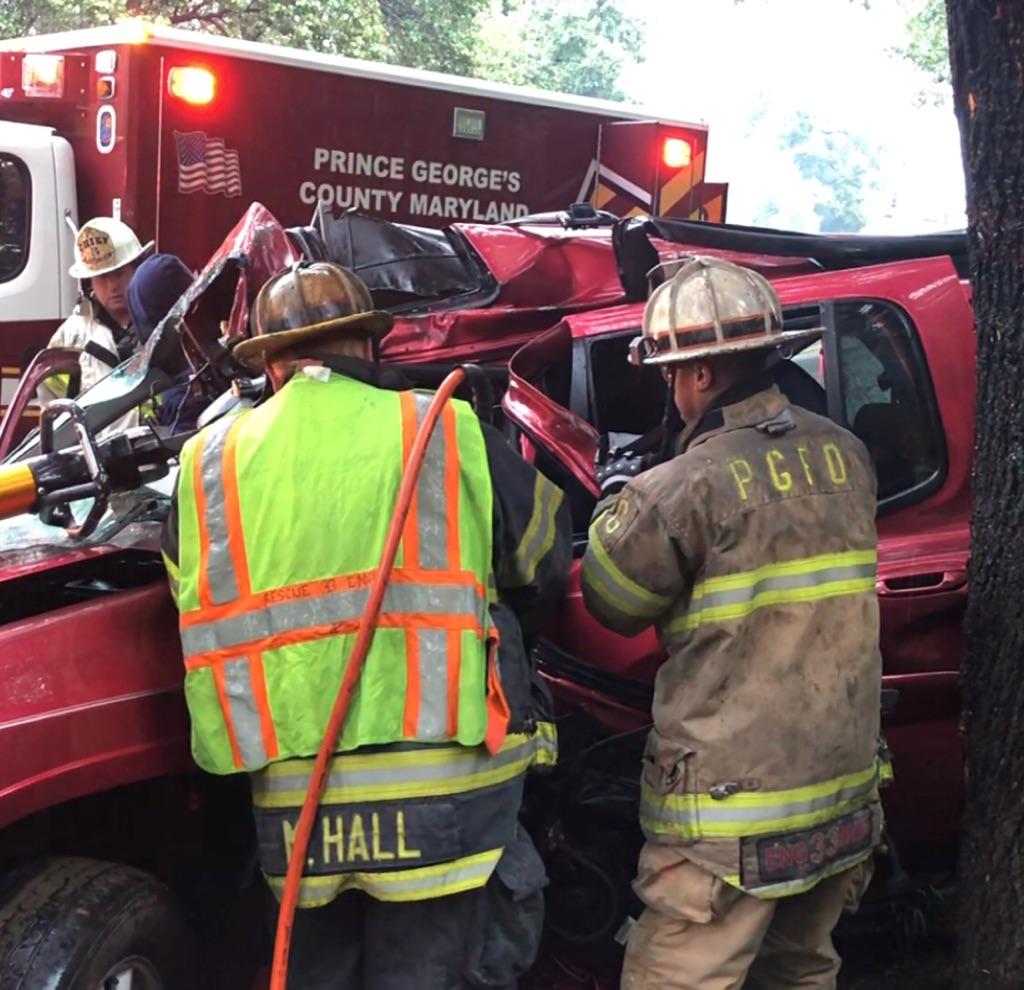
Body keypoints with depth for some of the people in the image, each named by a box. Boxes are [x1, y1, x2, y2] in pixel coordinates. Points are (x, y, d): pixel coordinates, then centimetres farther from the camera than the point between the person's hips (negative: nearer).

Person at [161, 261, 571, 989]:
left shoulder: (209, 462, 6)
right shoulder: (448, 434, 0)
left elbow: (198, 609, 13)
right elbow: (546, 560, 11)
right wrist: (494, 631, 30)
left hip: (293, 799, 3)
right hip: (441, 790, -3)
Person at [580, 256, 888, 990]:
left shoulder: (690, 487, -16)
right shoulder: (845, 455, 3)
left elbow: (612, 604, -3)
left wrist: (618, 502, 12)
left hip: (736, 810, -7)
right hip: (846, 799, 7)